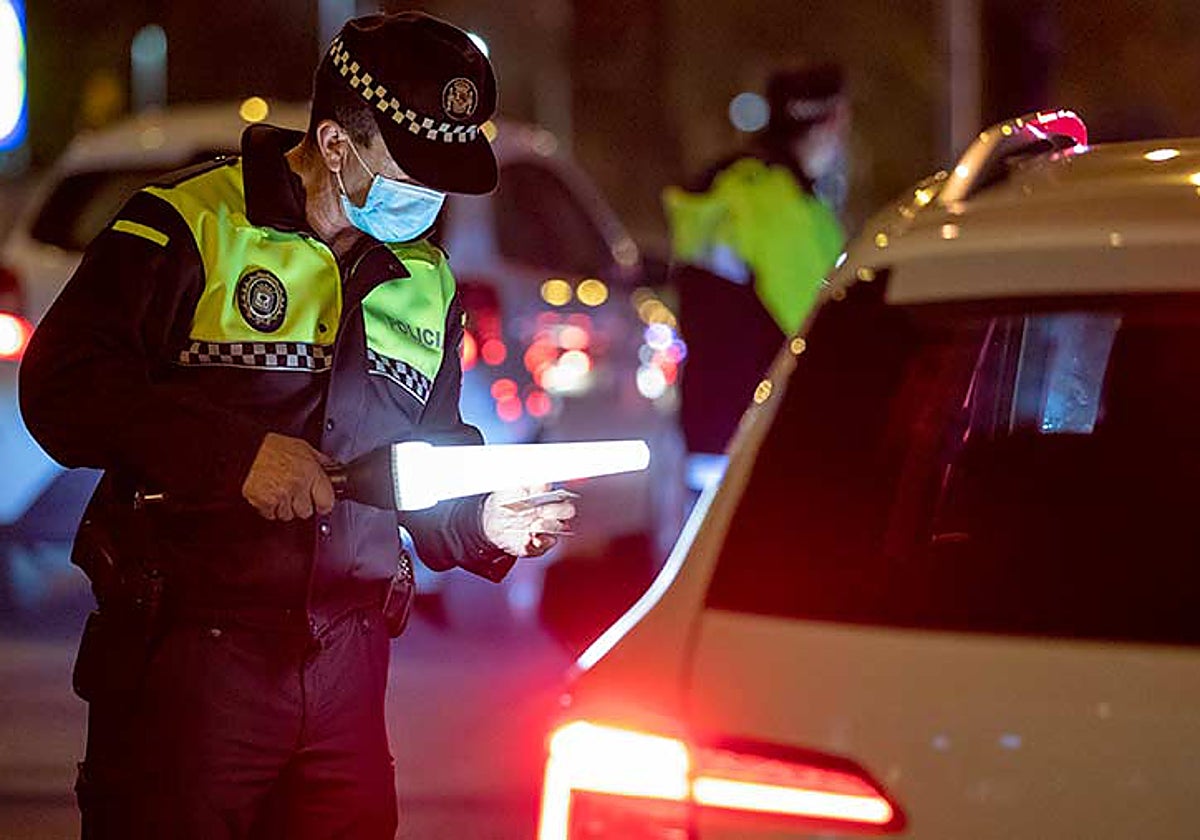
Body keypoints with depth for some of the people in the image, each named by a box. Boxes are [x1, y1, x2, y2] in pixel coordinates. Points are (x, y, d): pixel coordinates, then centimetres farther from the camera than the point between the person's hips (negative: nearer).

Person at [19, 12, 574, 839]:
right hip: (191, 657, -6)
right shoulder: (192, 227, -5)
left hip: (346, 661, 6)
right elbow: (61, 385, -14)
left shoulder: (427, 281, 16)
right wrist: (238, 453, -21)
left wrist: (480, 520, 1)